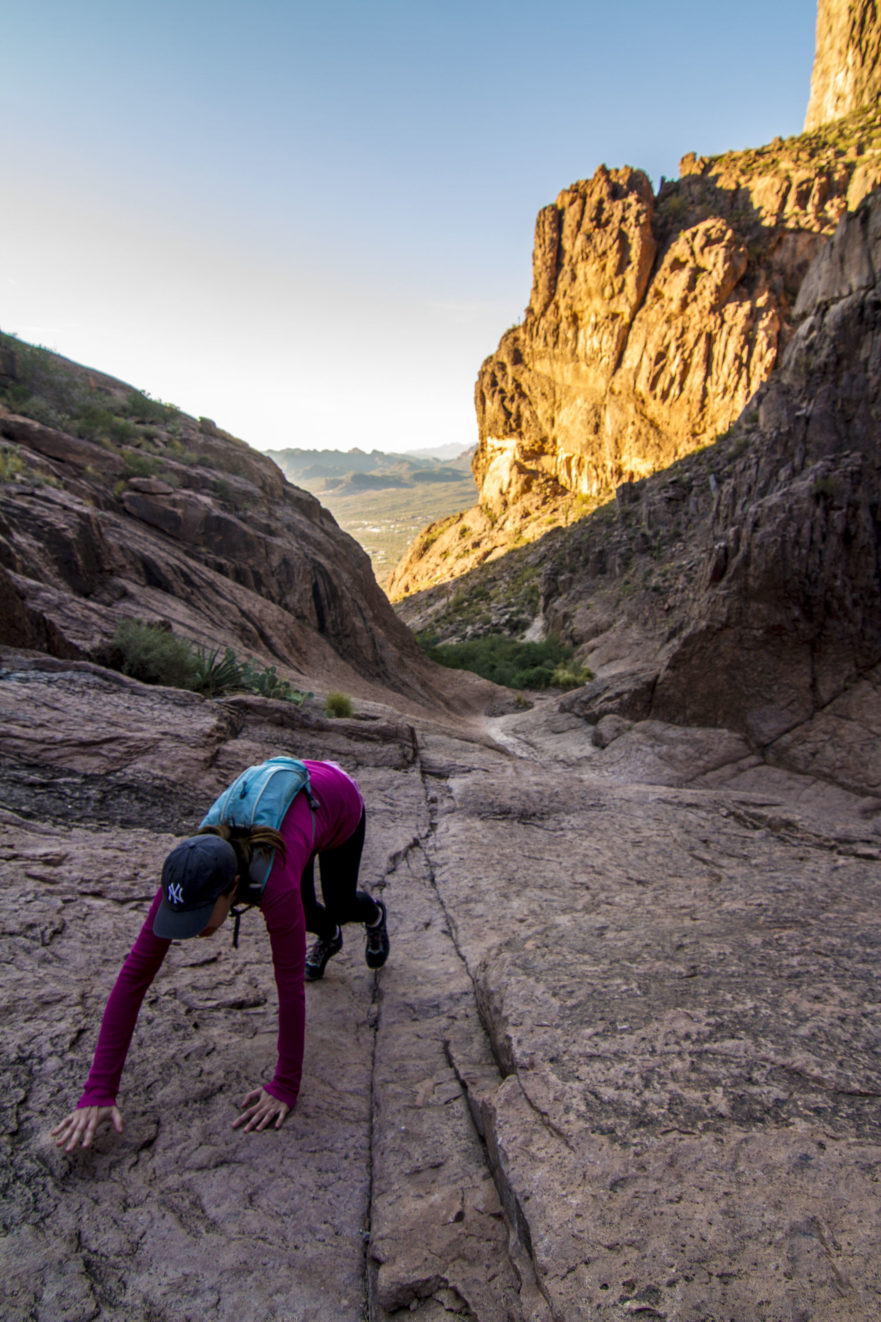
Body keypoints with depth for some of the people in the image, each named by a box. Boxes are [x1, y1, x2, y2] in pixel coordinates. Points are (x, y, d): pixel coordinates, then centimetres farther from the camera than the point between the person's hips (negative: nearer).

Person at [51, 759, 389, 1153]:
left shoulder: (275, 883, -47)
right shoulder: (186, 880, -35)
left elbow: (290, 983, -38)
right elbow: (134, 973, -33)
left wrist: (285, 1087, -29)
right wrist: (99, 1091, -33)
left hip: (336, 800, -3)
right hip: (284, 783, 3)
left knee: (339, 907, 16)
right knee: (306, 913, 13)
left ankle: (373, 913, 56)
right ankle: (328, 937, 52)